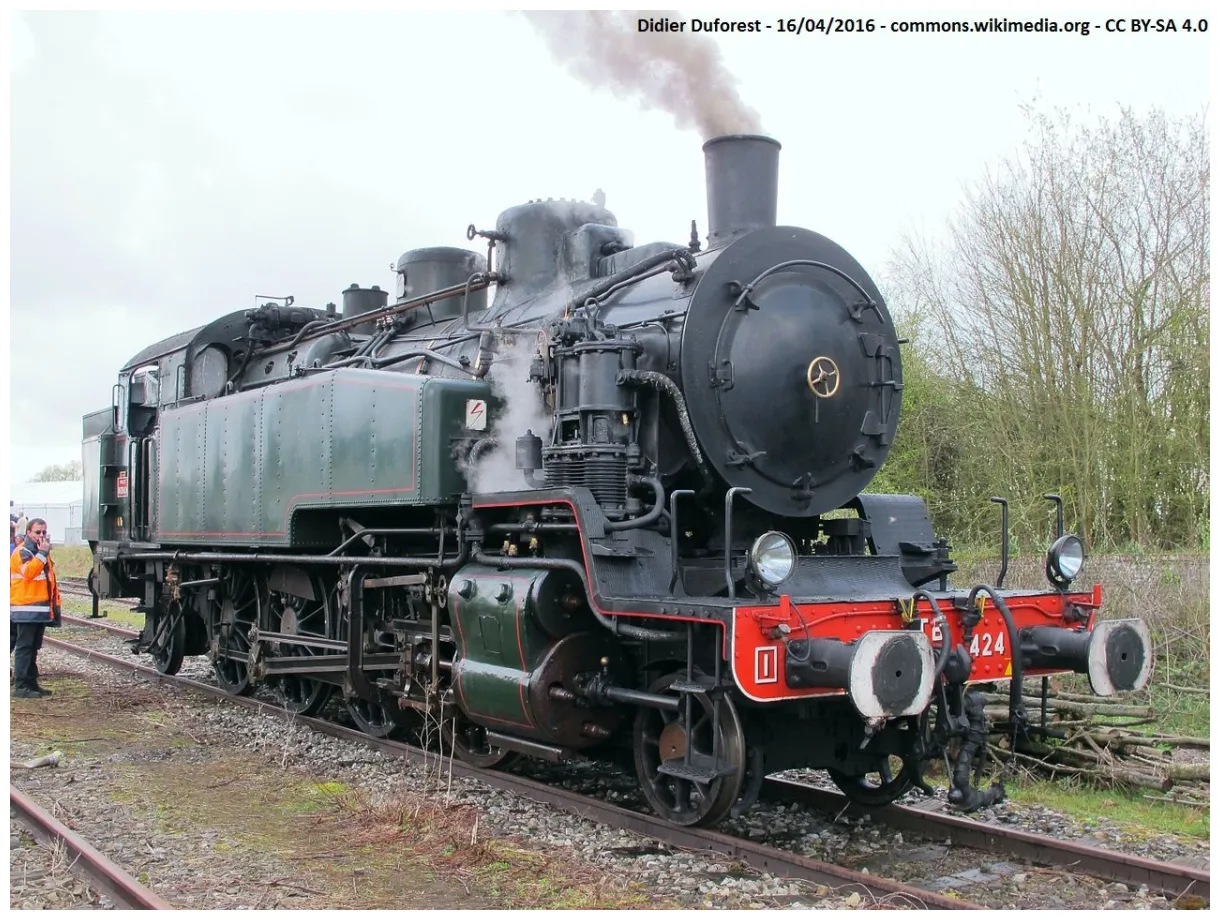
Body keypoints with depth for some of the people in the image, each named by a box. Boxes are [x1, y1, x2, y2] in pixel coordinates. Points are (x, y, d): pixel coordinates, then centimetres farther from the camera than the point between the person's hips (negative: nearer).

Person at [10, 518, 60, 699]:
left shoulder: (41, 551, 21)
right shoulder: (22, 552, -8)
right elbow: (29, 571, -27)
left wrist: (55, 603, 22)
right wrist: (42, 553, -23)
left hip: (40, 609, 9)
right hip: (26, 610, -9)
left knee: (33, 648, 12)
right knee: (24, 647, -8)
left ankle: (31, 683, 17)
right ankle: (20, 687, -8)